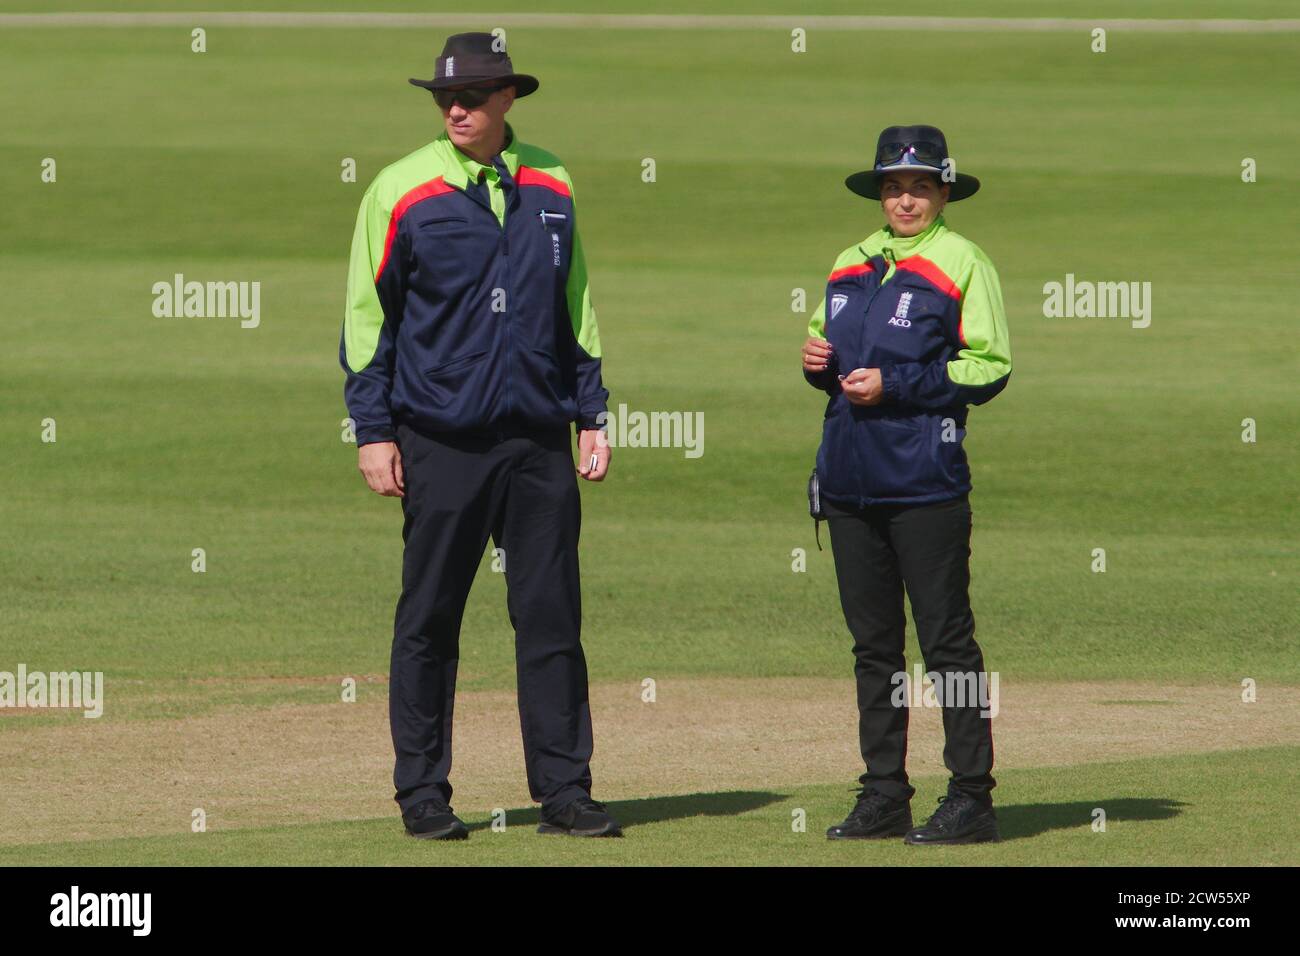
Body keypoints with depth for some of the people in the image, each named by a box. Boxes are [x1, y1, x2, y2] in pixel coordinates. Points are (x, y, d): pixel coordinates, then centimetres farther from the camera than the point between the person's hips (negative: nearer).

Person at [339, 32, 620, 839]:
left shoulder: (550, 185, 9)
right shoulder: (403, 190, -1)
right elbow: (369, 314, 1)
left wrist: (592, 416, 12)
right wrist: (373, 431, -4)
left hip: (538, 437, 3)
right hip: (440, 439, -3)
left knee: (553, 617, 2)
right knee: (429, 620, 1)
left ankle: (564, 792, 7)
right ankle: (423, 794, 7)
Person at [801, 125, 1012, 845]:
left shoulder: (962, 265, -3)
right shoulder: (851, 265, 17)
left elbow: (990, 367, -9)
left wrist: (895, 384, -15)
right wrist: (817, 362, 6)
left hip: (924, 484, -7)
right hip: (849, 482, 7)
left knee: (946, 642, -6)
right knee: (873, 643, 10)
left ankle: (971, 798, -3)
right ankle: (884, 795, 16)